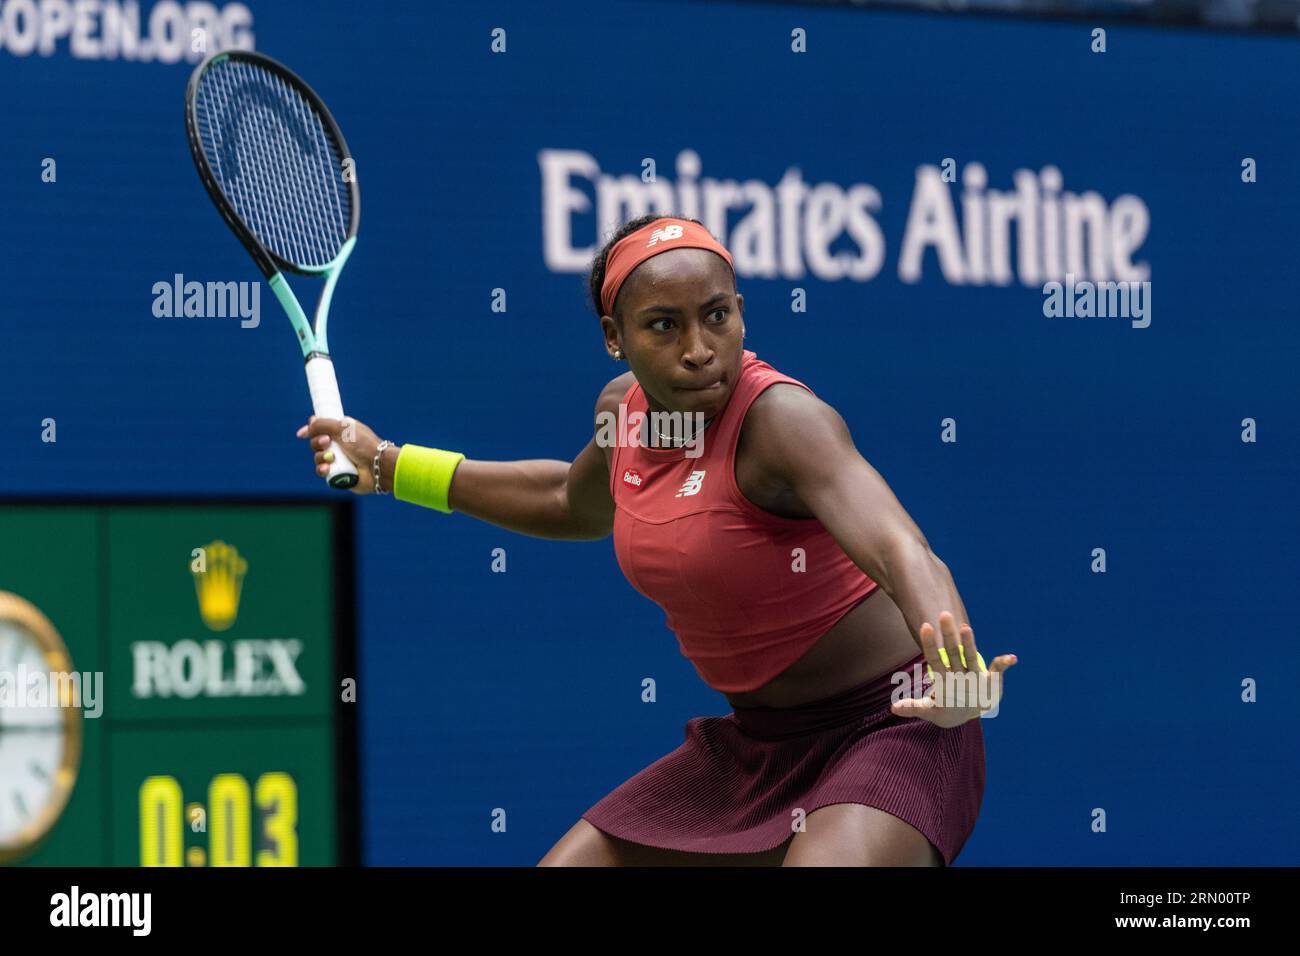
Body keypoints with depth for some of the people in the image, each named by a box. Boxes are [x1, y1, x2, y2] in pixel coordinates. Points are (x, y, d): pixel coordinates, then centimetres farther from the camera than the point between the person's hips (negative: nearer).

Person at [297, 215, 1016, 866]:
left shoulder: (778, 418, -24)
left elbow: (900, 550, -41)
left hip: (887, 731, -8)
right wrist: (391, 466, 26)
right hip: (751, 745, 8)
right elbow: (576, 503, 25)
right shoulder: (624, 408, -1)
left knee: (826, 861, -37)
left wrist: (955, 676, -62)